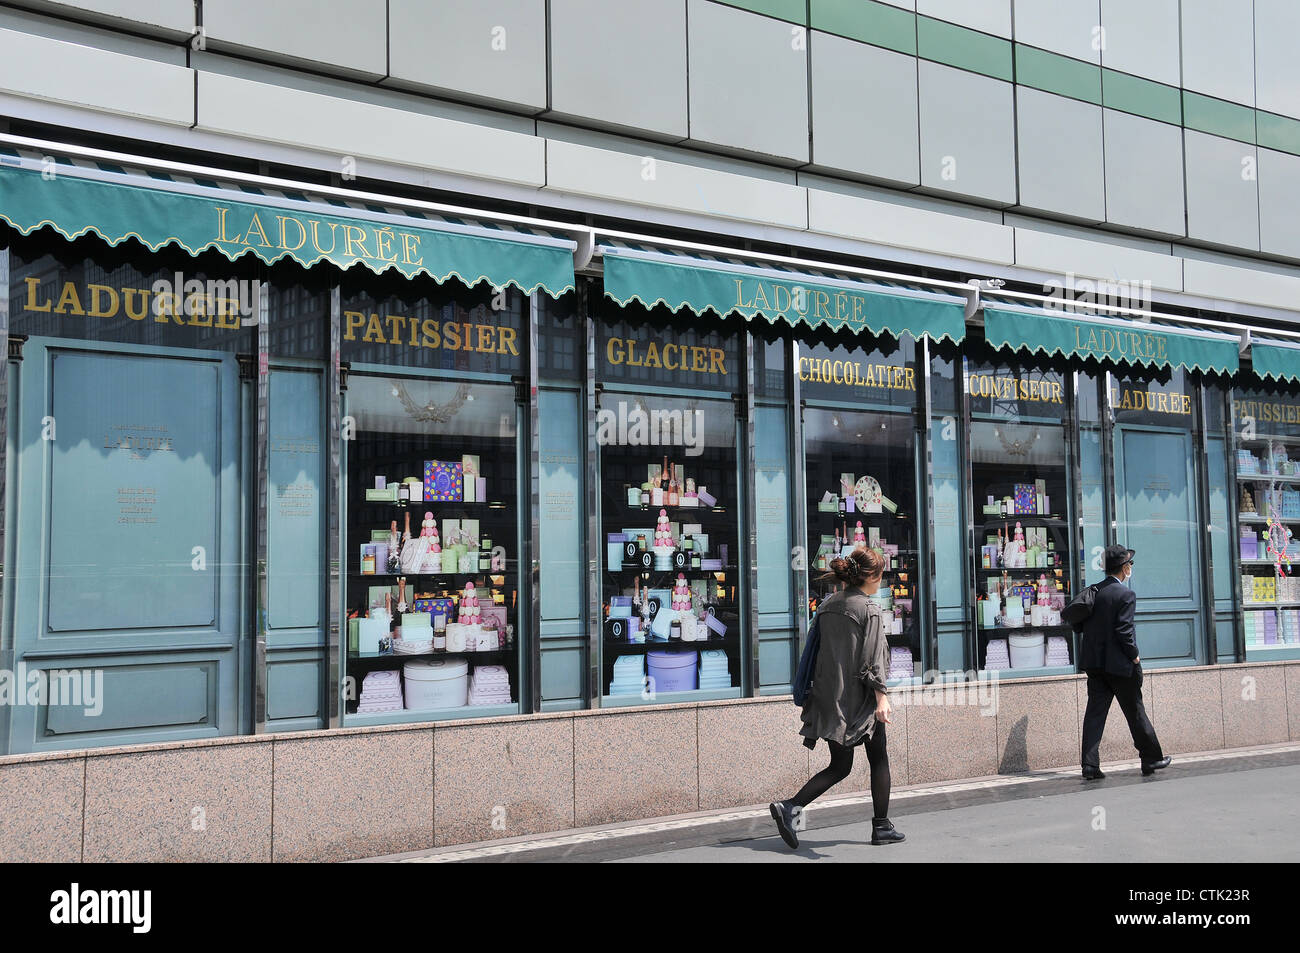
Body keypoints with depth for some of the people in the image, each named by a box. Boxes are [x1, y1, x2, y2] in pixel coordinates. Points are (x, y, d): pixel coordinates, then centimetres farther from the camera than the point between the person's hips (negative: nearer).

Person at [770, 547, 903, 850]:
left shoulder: (827, 606, 9)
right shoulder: (869, 610, -11)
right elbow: (872, 660, -17)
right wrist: (881, 696, -18)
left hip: (829, 698, 6)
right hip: (859, 698, -6)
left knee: (840, 766, 11)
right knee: (878, 760, 12)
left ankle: (790, 807, -6)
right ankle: (881, 827, 18)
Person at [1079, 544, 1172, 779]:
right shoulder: (1126, 595, -13)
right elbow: (1124, 630, -18)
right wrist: (1134, 656, -6)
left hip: (1094, 663, 6)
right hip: (1119, 664, -6)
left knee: (1095, 712, 4)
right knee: (1135, 712, 9)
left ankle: (1090, 767, -1)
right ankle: (1151, 759, 24)